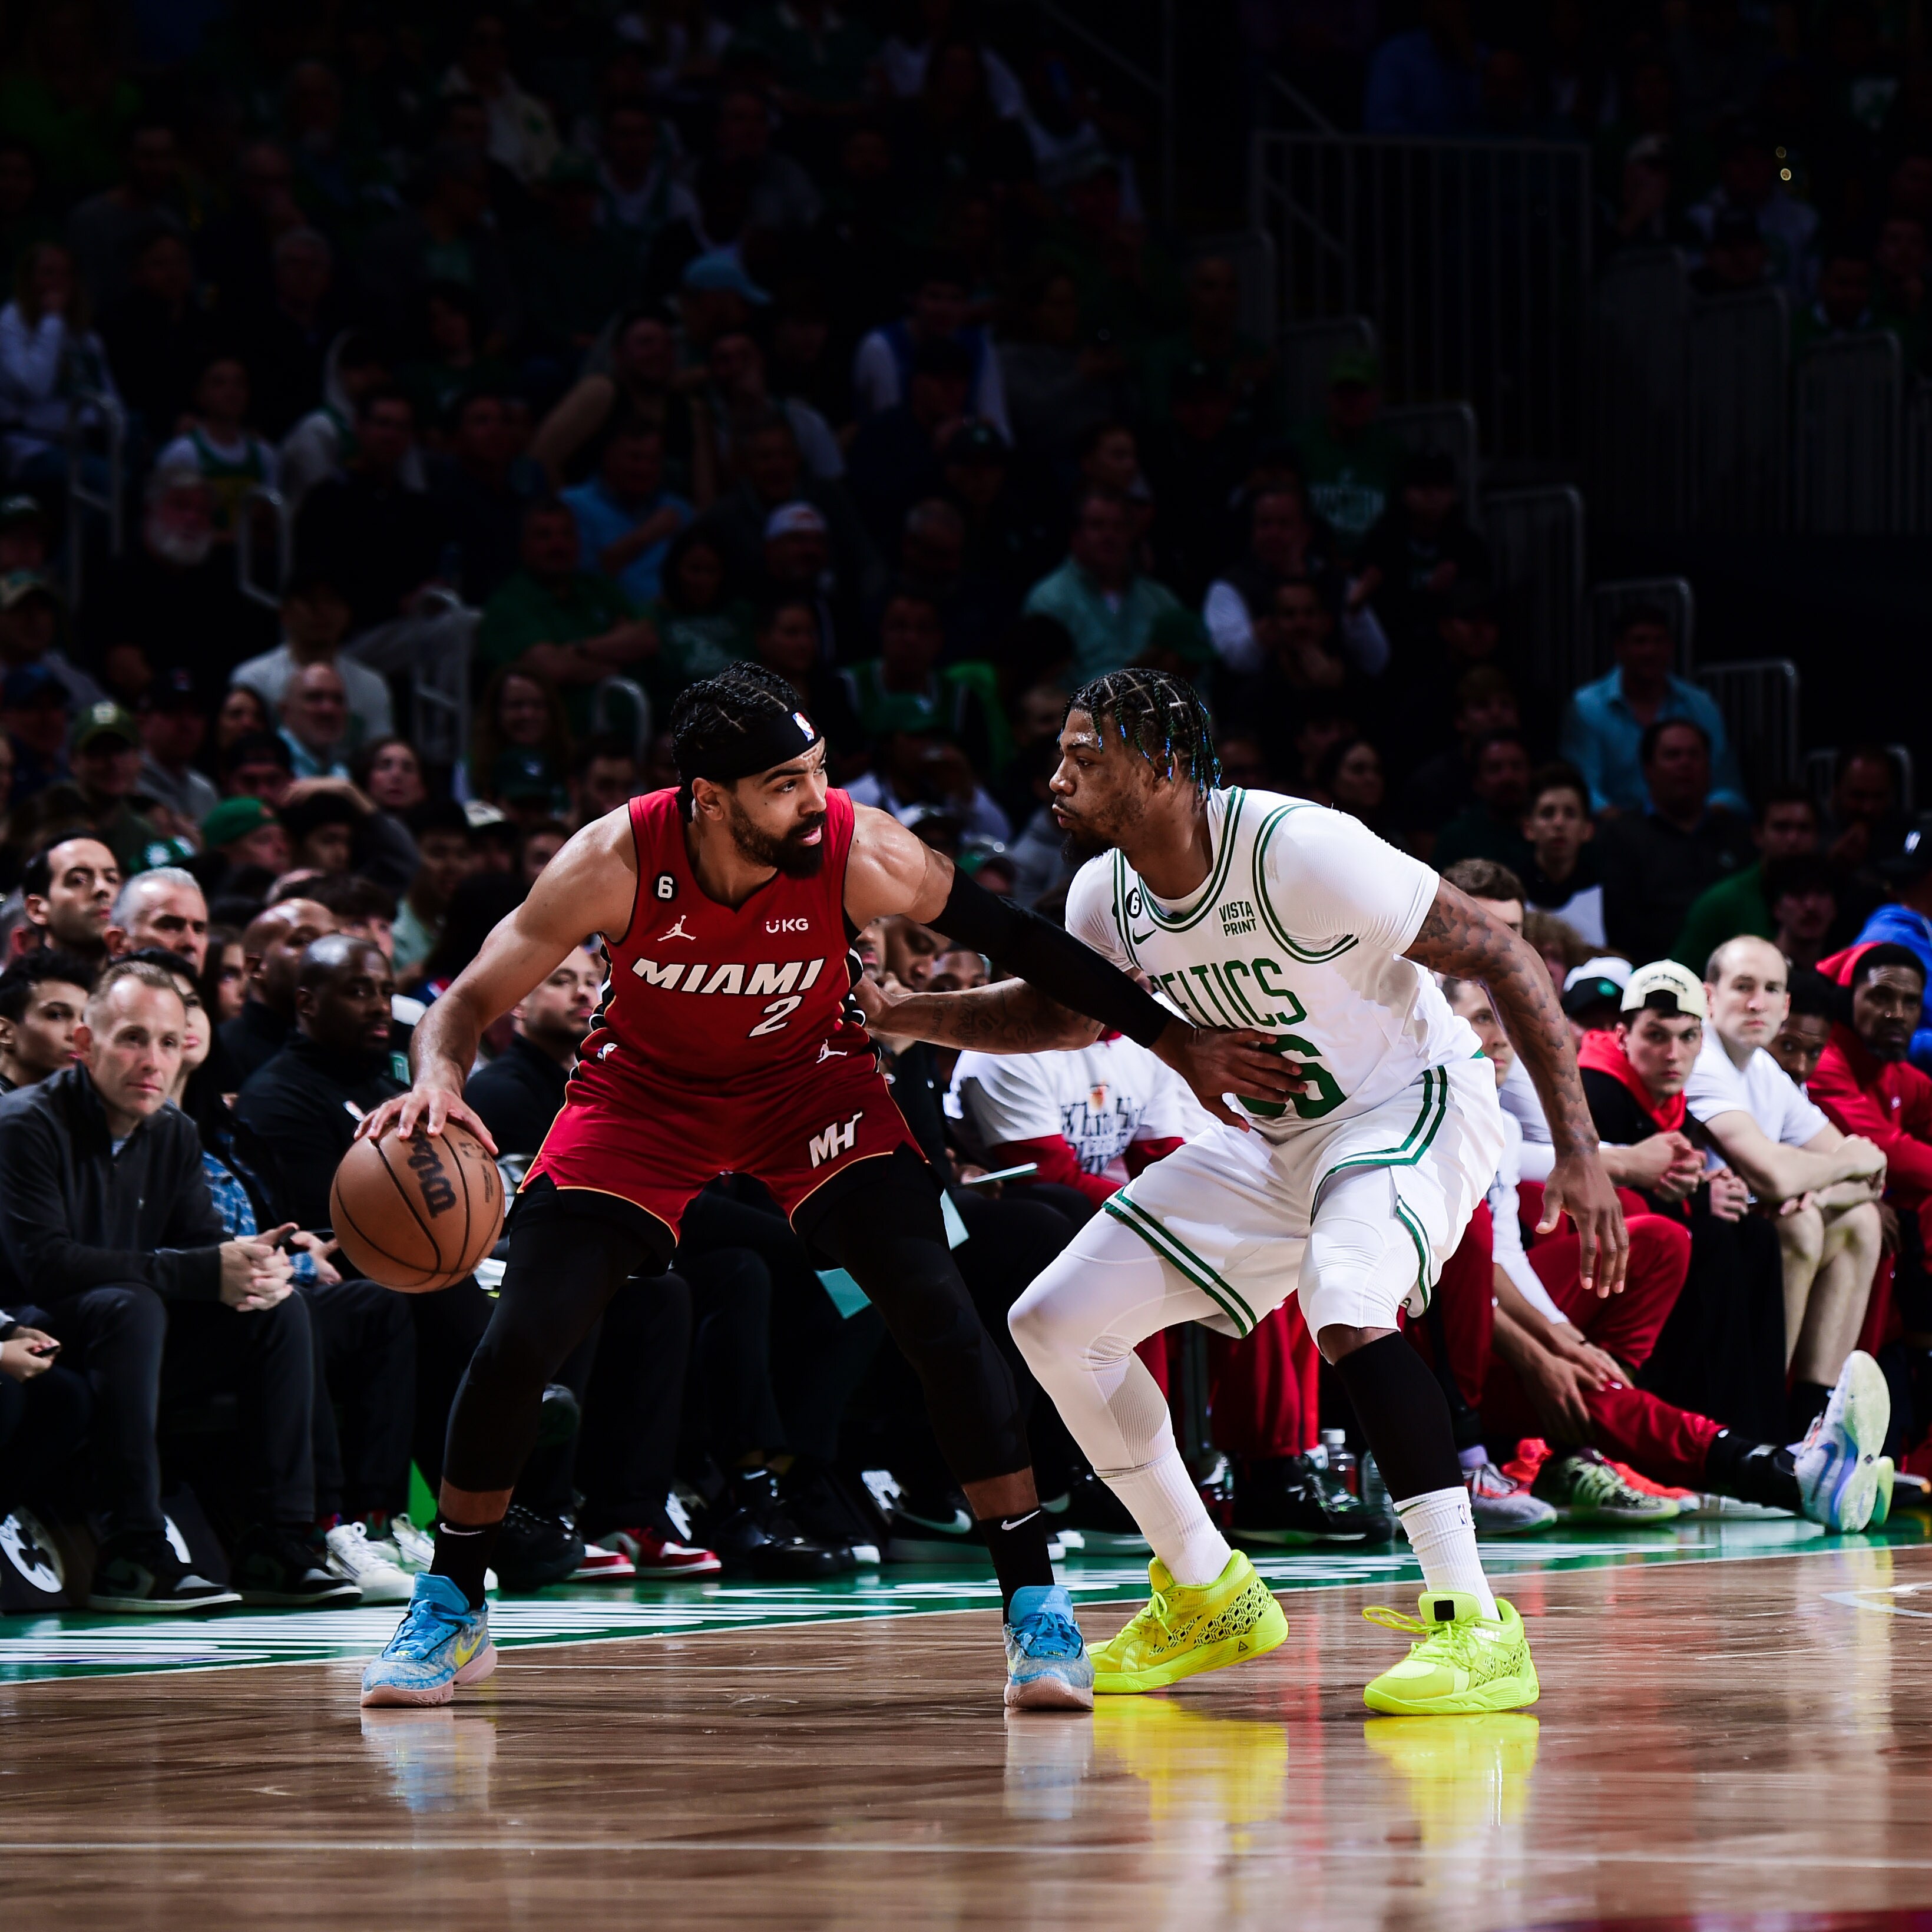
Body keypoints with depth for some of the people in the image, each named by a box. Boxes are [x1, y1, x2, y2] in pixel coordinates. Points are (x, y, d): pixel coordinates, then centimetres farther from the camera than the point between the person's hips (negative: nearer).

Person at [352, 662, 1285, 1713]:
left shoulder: (862, 855, -29)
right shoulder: (616, 860, -30)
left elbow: (1017, 939, -13)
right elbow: (471, 1000, -22)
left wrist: (1173, 1042, -9)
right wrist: (437, 1079, -45)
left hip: (810, 1078, 0)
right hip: (644, 1092, 0)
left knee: (939, 1314, -18)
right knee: (519, 1340, -10)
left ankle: (1035, 1606, -10)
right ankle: (450, 1608, 12)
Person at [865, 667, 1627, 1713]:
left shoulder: (1297, 849, -28)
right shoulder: (1106, 893, -6)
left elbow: (1501, 955, -23)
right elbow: (1061, 1009, 17)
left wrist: (1577, 1146, -29)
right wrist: (895, 1013, 1)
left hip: (1411, 1100, -8)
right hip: (1273, 1137, 8)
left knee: (1347, 1311, -37)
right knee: (1054, 1322, 3)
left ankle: (1475, 1626, -33)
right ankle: (1208, 1596, 18)